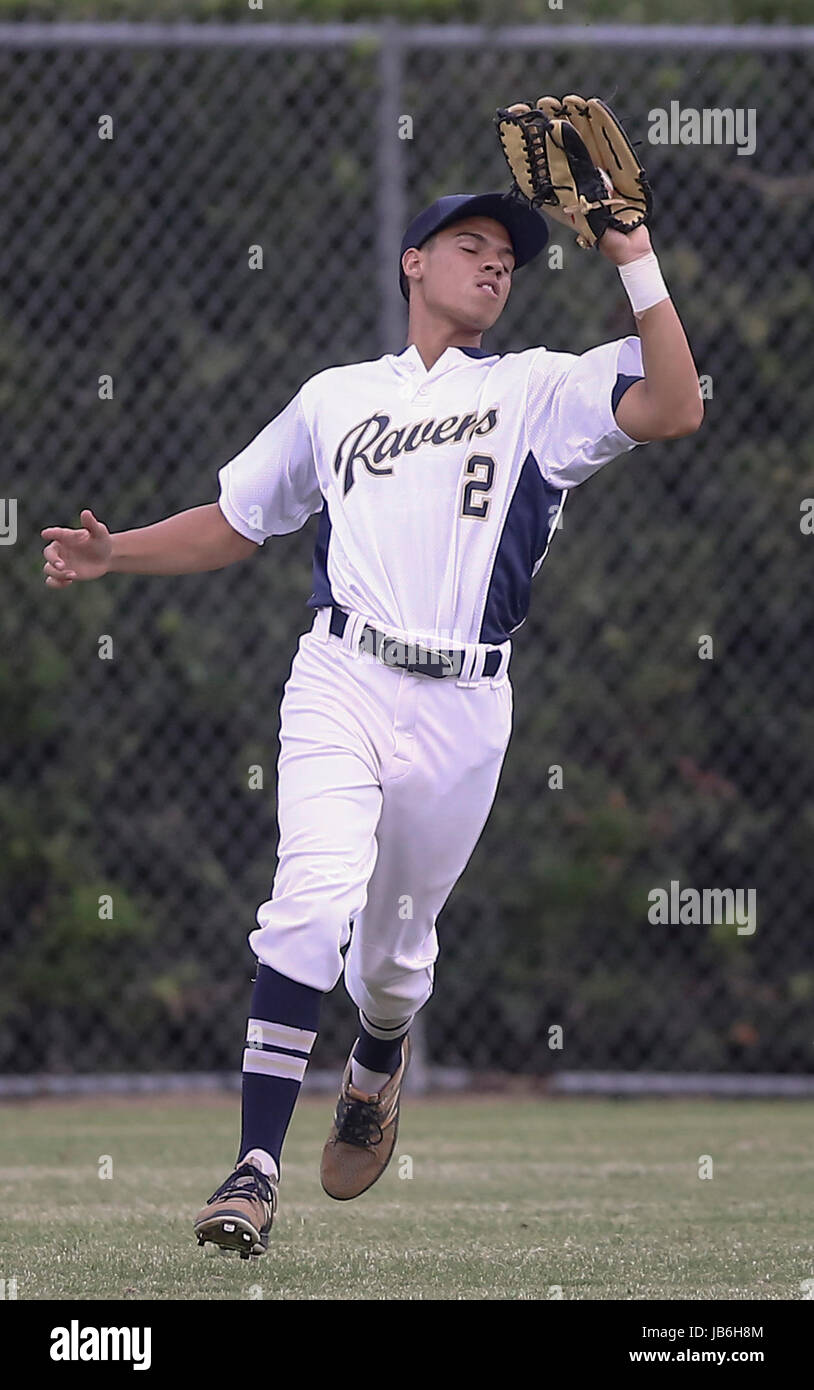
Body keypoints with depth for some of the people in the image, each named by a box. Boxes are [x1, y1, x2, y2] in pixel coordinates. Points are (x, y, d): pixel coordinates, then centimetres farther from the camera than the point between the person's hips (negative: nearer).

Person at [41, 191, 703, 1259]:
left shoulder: (540, 391, 9)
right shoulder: (336, 398, 18)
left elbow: (674, 410, -8)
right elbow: (233, 524, 24)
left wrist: (637, 263, -11)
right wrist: (116, 554, 10)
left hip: (461, 710, 0)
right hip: (340, 683, 0)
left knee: (397, 950, 11)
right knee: (312, 909, -20)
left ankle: (376, 1070, 46)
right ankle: (256, 1170, -22)